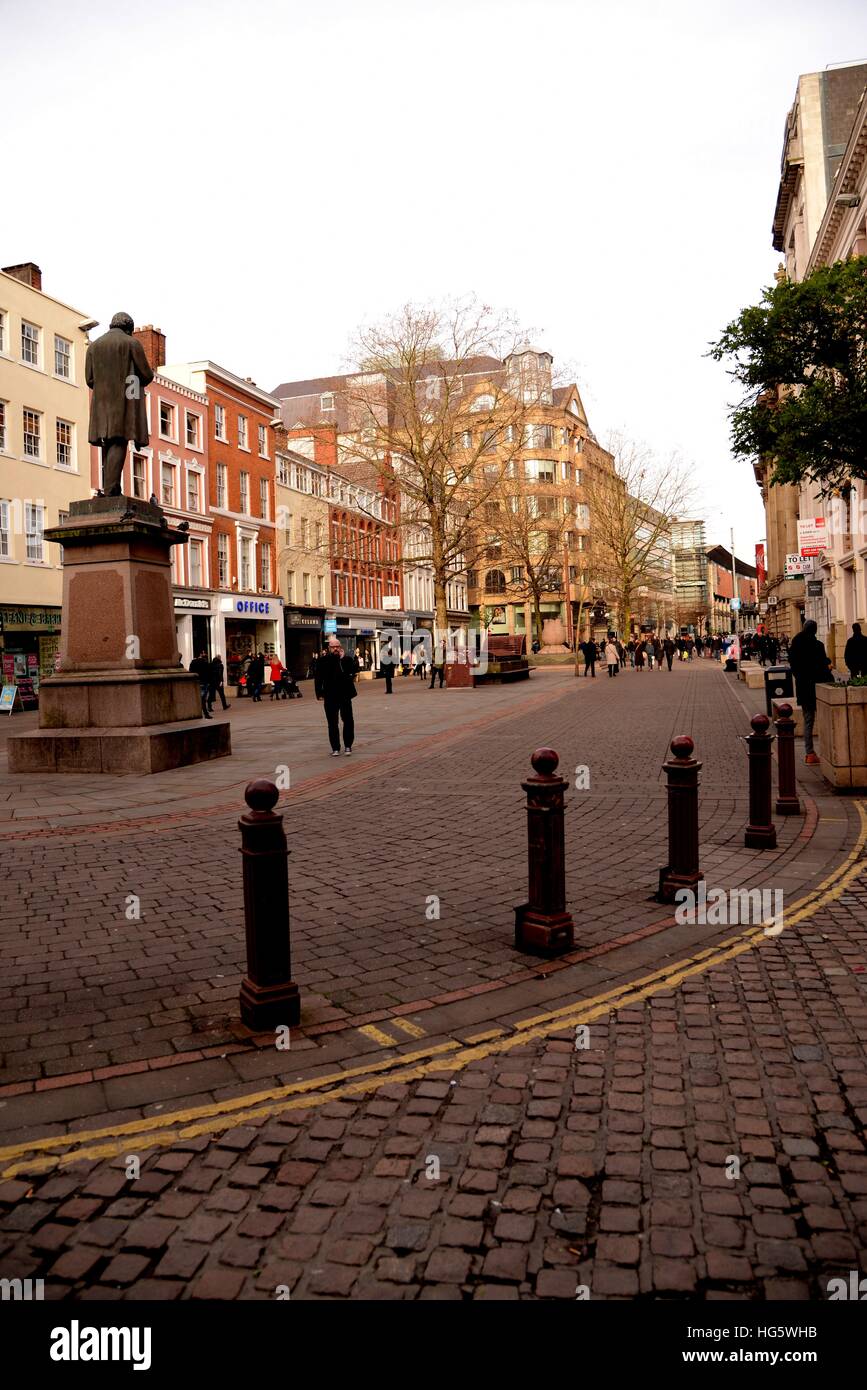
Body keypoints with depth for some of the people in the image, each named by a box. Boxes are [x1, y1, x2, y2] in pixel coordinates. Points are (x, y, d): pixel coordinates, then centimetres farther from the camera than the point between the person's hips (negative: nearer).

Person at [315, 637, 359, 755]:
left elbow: (354, 669, -14)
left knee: (348, 721, 4)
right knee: (333, 723, 5)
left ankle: (348, 746, 17)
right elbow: (318, 677, -1)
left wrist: (343, 658, -16)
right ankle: (335, 748, 12)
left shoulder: (347, 659, 3)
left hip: (345, 695, 1)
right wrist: (319, 693, -8)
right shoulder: (323, 660, -1)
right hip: (330, 697, -1)